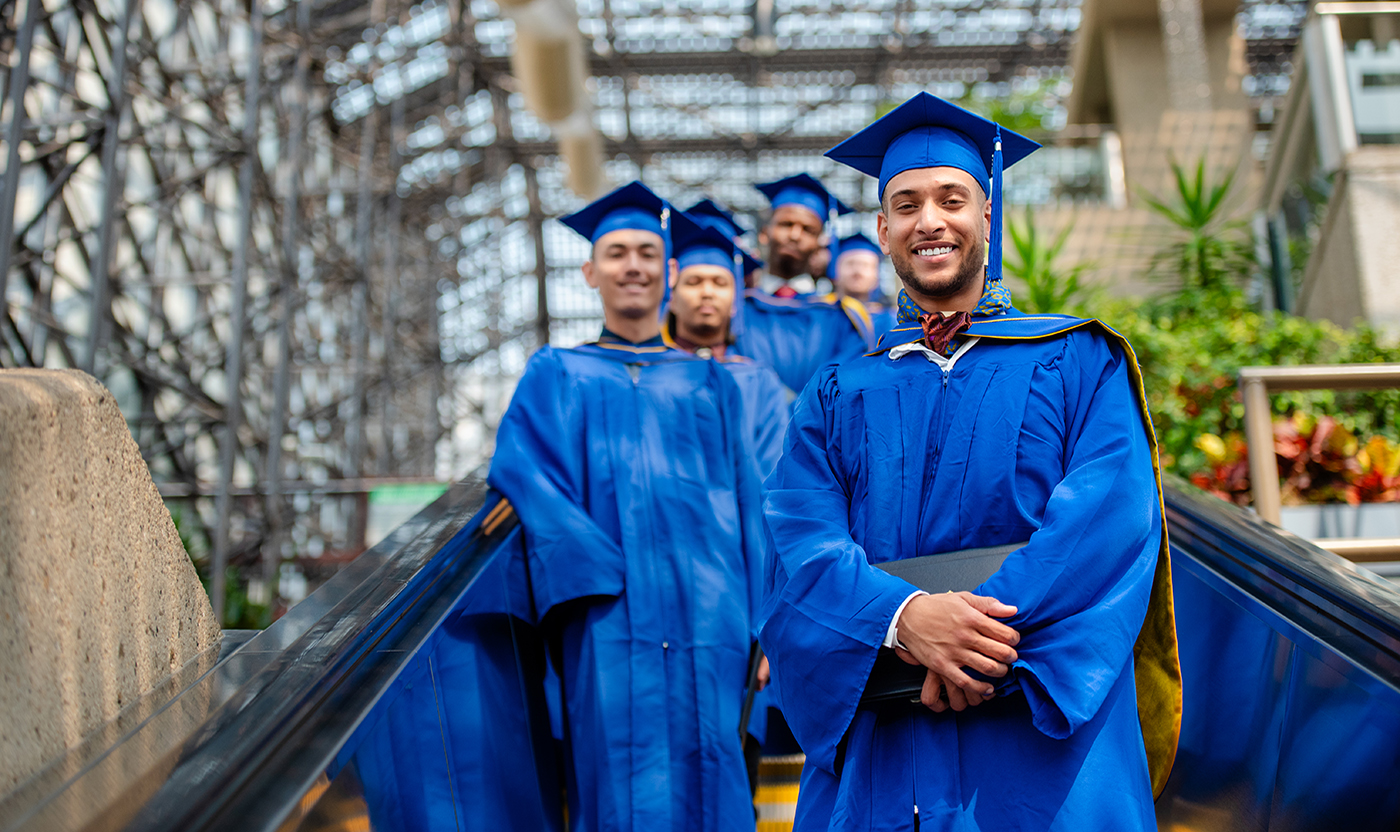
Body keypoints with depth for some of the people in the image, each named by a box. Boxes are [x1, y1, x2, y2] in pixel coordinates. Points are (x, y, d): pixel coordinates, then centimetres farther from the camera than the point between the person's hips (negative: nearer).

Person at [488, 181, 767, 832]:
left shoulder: (710, 383, 18)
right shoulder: (556, 375, 15)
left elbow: (744, 505, 12)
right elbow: (521, 470, -2)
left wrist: (759, 629, 1)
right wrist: (601, 572, -16)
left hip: (707, 617, 2)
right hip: (611, 616, -1)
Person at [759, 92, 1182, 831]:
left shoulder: (1079, 362, 5)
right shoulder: (837, 399, 10)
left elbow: (1113, 516, -9)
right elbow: (803, 549, -3)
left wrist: (999, 636, -22)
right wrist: (903, 617, -23)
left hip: (1045, 744, -1)